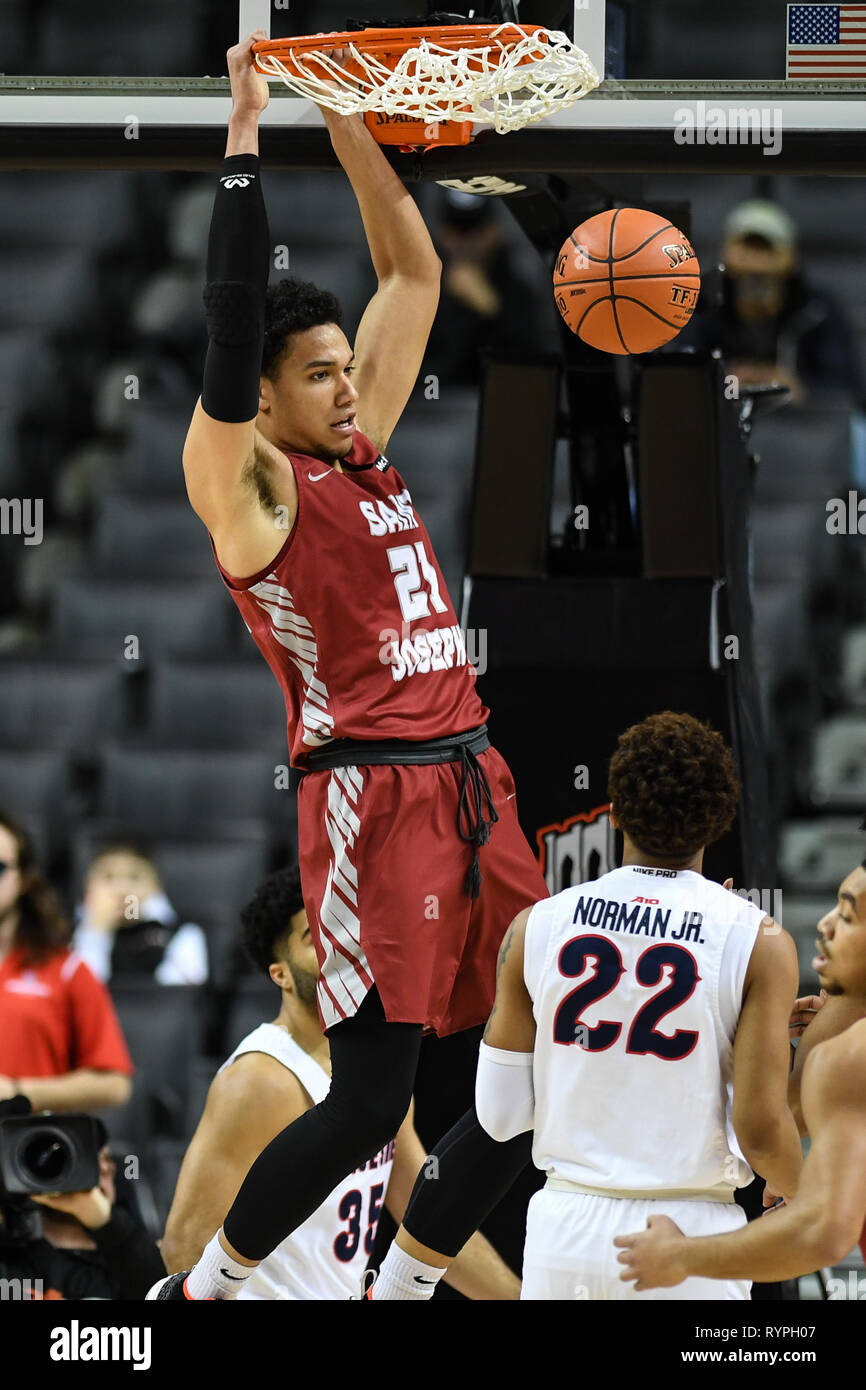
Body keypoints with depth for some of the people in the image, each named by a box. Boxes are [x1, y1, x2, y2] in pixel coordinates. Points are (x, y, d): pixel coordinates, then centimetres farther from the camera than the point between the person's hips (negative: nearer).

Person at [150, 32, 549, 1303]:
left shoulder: (367, 453, 16)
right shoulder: (252, 486, -3)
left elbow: (414, 271, 20)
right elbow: (235, 325, -16)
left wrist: (353, 126, 11)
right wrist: (246, 141, -16)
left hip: (472, 781, 8)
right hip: (371, 799, -8)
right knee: (370, 1098, -10)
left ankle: (403, 1288, 19)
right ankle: (200, 1291, 8)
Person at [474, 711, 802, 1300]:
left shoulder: (536, 927, 0)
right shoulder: (758, 942, -7)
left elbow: (501, 1114, 4)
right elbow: (761, 1128, -11)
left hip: (566, 1231, 2)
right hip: (692, 1237, -2)